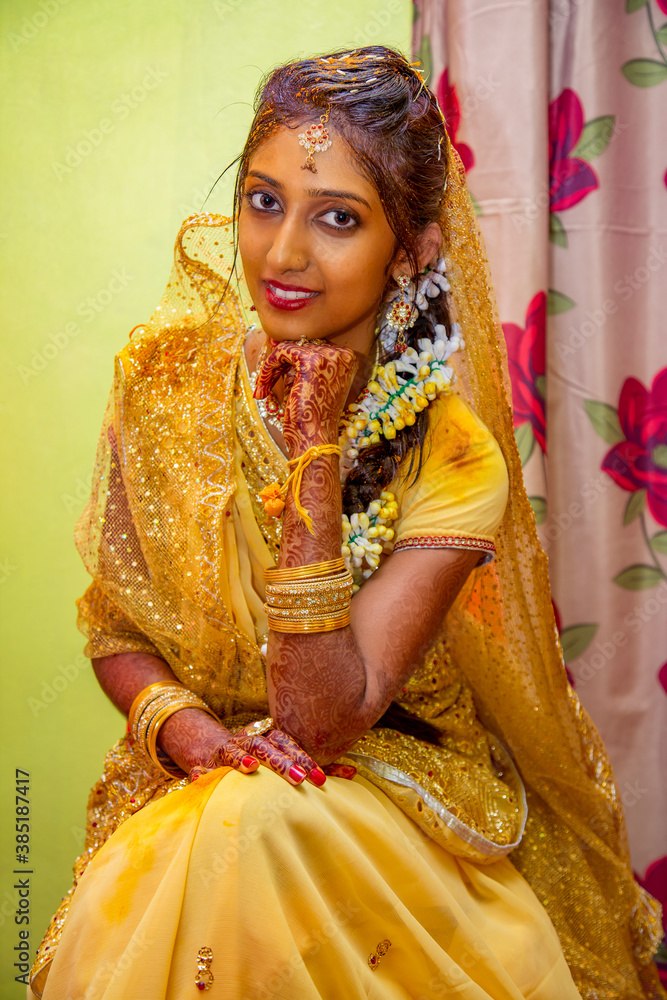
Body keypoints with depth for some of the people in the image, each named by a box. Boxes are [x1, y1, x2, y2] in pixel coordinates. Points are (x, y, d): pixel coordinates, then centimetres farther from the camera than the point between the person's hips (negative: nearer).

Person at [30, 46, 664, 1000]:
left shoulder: (451, 455, -18)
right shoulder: (169, 377, -8)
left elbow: (322, 720, -23)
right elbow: (115, 630, 2)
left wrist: (315, 452, -28)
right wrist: (174, 719, -20)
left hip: (394, 787, -2)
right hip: (193, 782, 2)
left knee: (259, 822, -33)